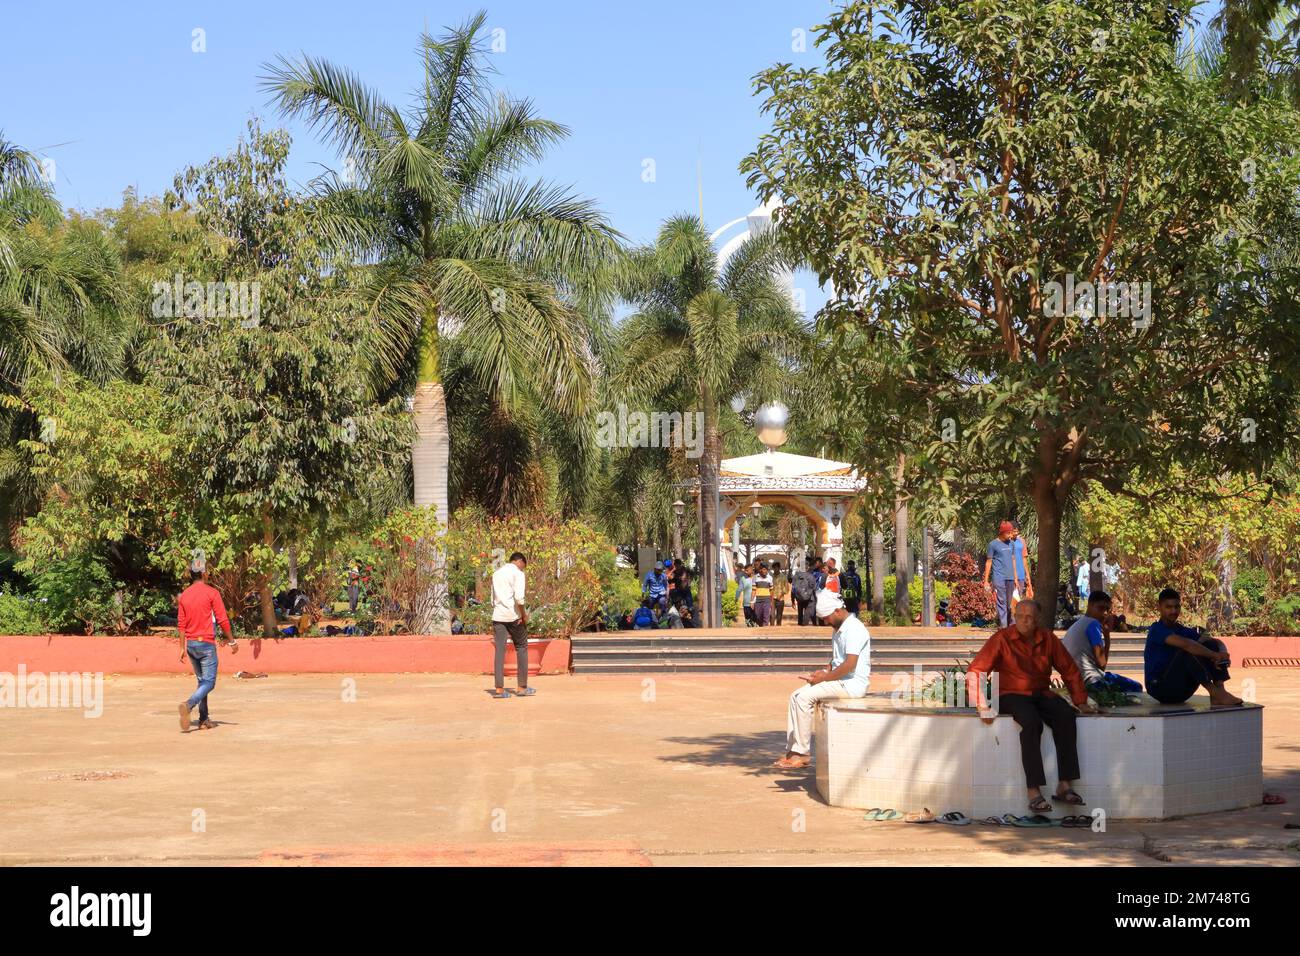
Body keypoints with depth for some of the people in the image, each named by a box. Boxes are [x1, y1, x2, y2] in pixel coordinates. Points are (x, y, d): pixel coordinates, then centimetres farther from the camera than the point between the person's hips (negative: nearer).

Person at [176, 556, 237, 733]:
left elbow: (181, 624, 8)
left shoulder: (184, 595, 7)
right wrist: (232, 641, -2)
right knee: (209, 683, -5)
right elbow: (223, 620, -10)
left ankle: (204, 720, 14)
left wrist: (182, 648, 11)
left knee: (202, 681, 16)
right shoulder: (212, 592, -9)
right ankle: (188, 705, -29)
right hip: (206, 643, -6)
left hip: (190, 644, 6)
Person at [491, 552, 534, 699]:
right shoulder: (518, 573, -5)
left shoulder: (496, 573, 17)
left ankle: (499, 689, -5)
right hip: (513, 615, -5)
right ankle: (521, 687, 9)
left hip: (498, 615, 5)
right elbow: (519, 597, -18)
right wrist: (524, 615, -8)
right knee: (521, 648, 8)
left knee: (500, 651, 1)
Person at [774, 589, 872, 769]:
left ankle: (803, 754, -15)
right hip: (840, 681, 11)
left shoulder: (854, 629, -16)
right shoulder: (839, 629, 18)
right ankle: (792, 751, -2)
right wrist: (824, 672, 8)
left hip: (853, 684, -11)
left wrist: (824, 677, -17)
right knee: (796, 696, 2)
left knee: (805, 697, -20)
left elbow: (850, 665, -24)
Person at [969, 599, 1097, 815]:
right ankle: (1034, 791, -37)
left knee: (1066, 716, -27)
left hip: (1041, 694, 4)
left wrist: (1081, 702, 8)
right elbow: (976, 671, -8)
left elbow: (1070, 671, 16)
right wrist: (982, 705, -18)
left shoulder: (1048, 639, 7)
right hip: (1011, 695, -4)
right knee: (1032, 722, -35)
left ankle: (1064, 785, -26)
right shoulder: (1002, 638, -4)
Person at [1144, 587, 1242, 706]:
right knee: (1187, 651, -30)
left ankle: (1220, 689, -23)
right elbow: (1185, 644, -31)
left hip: (1181, 690, 8)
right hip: (1159, 687, -8)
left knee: (1211, 645, -5)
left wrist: (1222, 654, -21)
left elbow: (1216, 642, 2)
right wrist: (1214, 655, -29)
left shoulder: (1182, 630, 12)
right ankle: (1216, 694, -33)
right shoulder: (1157, 629, -12)